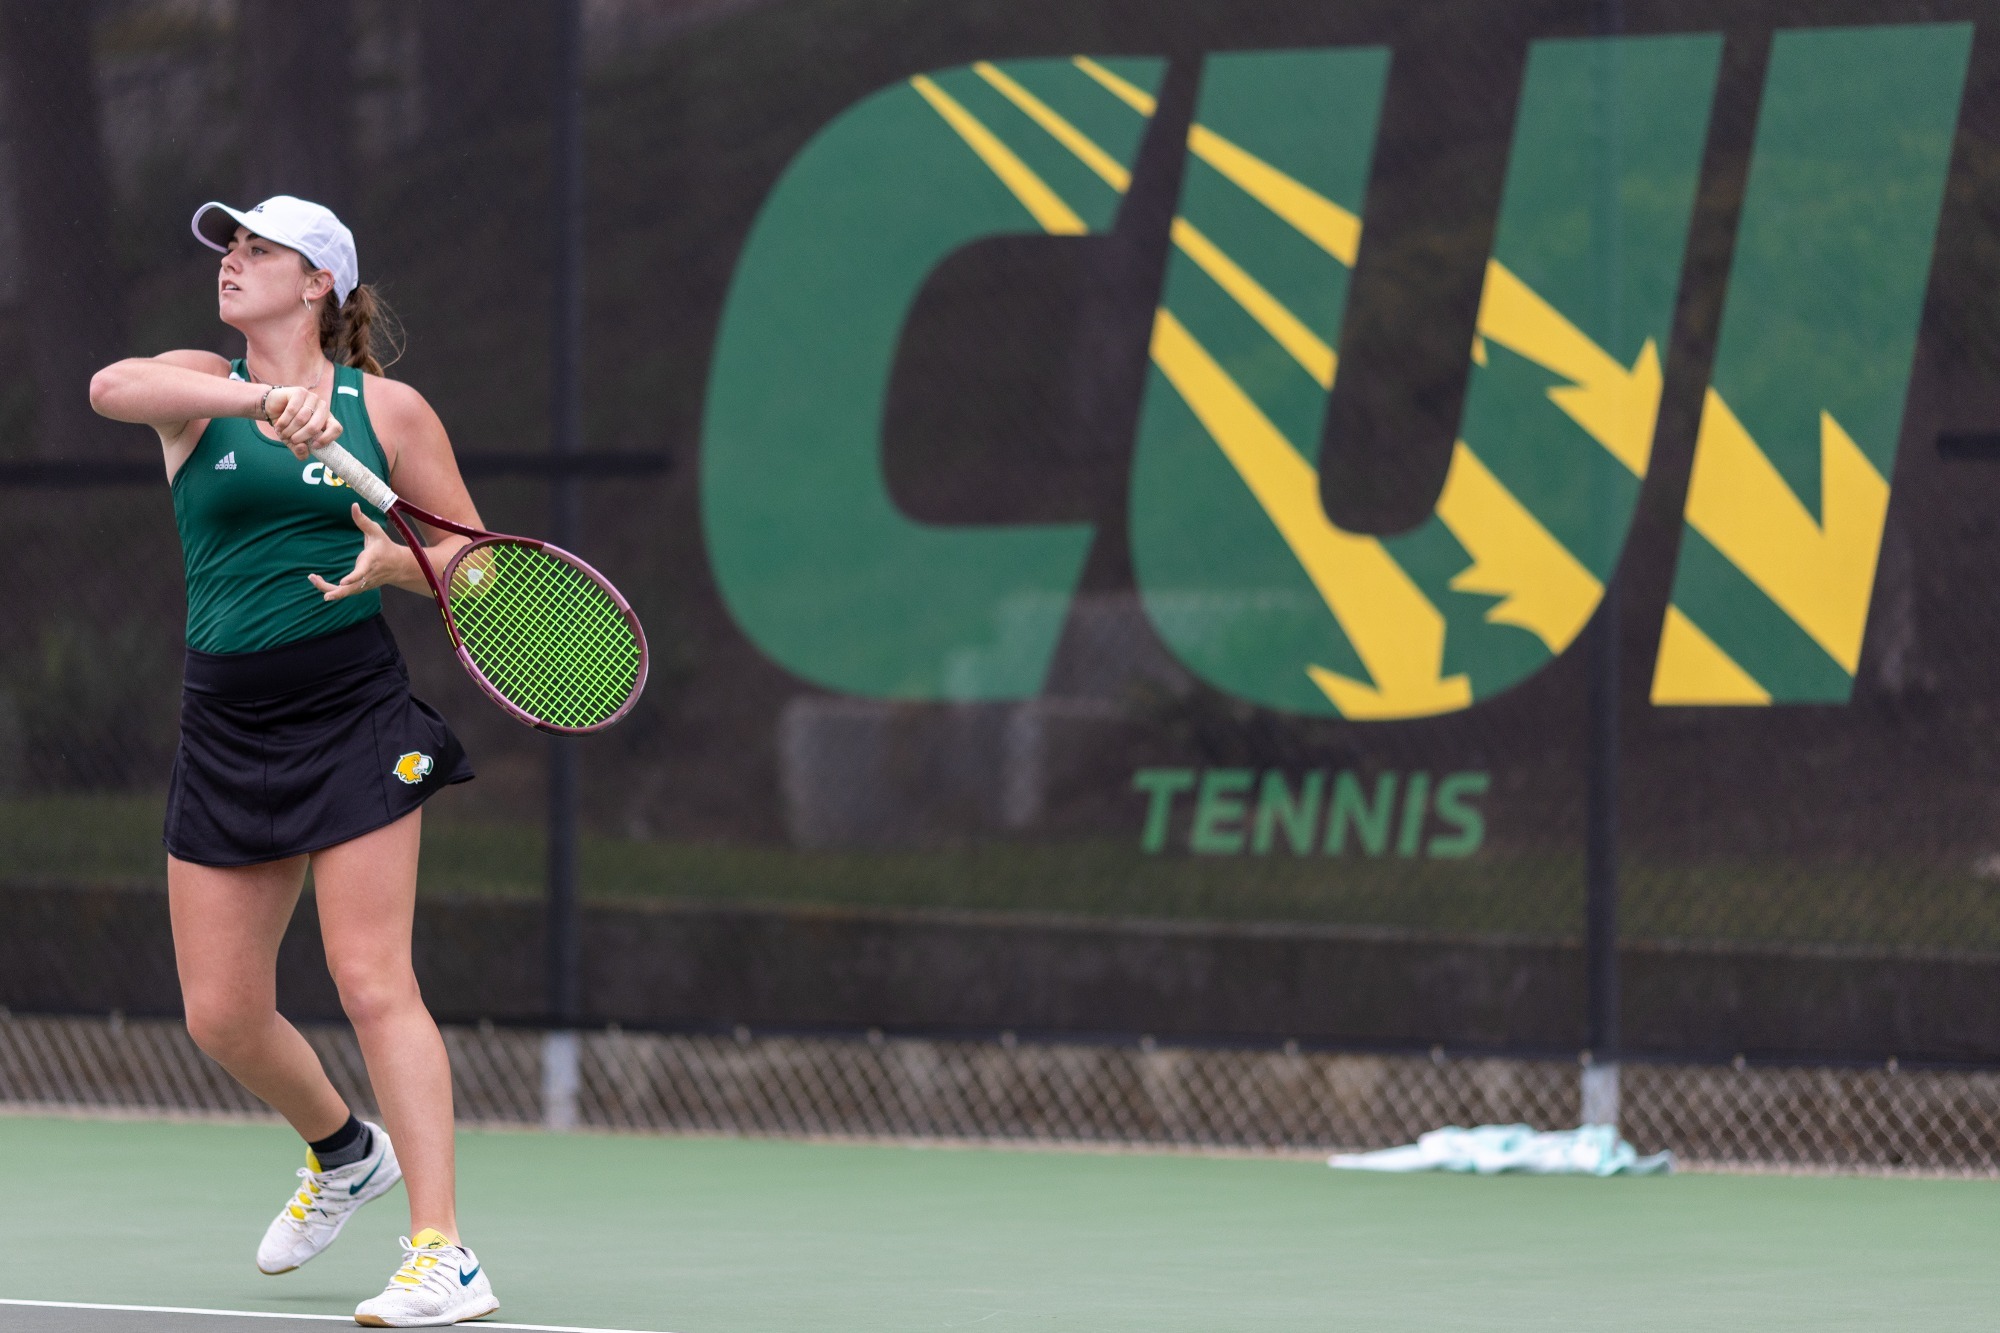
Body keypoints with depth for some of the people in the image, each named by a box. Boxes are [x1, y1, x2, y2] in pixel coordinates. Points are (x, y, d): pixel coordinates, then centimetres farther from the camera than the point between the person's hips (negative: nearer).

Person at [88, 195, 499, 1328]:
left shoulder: (387, 409, 3)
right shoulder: (201, 389, 5)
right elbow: (112, 387, -19)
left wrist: (398, 562, -13)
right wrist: (260, 398, -33)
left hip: (353, 718, -3)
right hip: (226, 725, 4)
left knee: (374, 985, -13)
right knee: (222, 1015, 5)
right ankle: (344, 1151, 35)